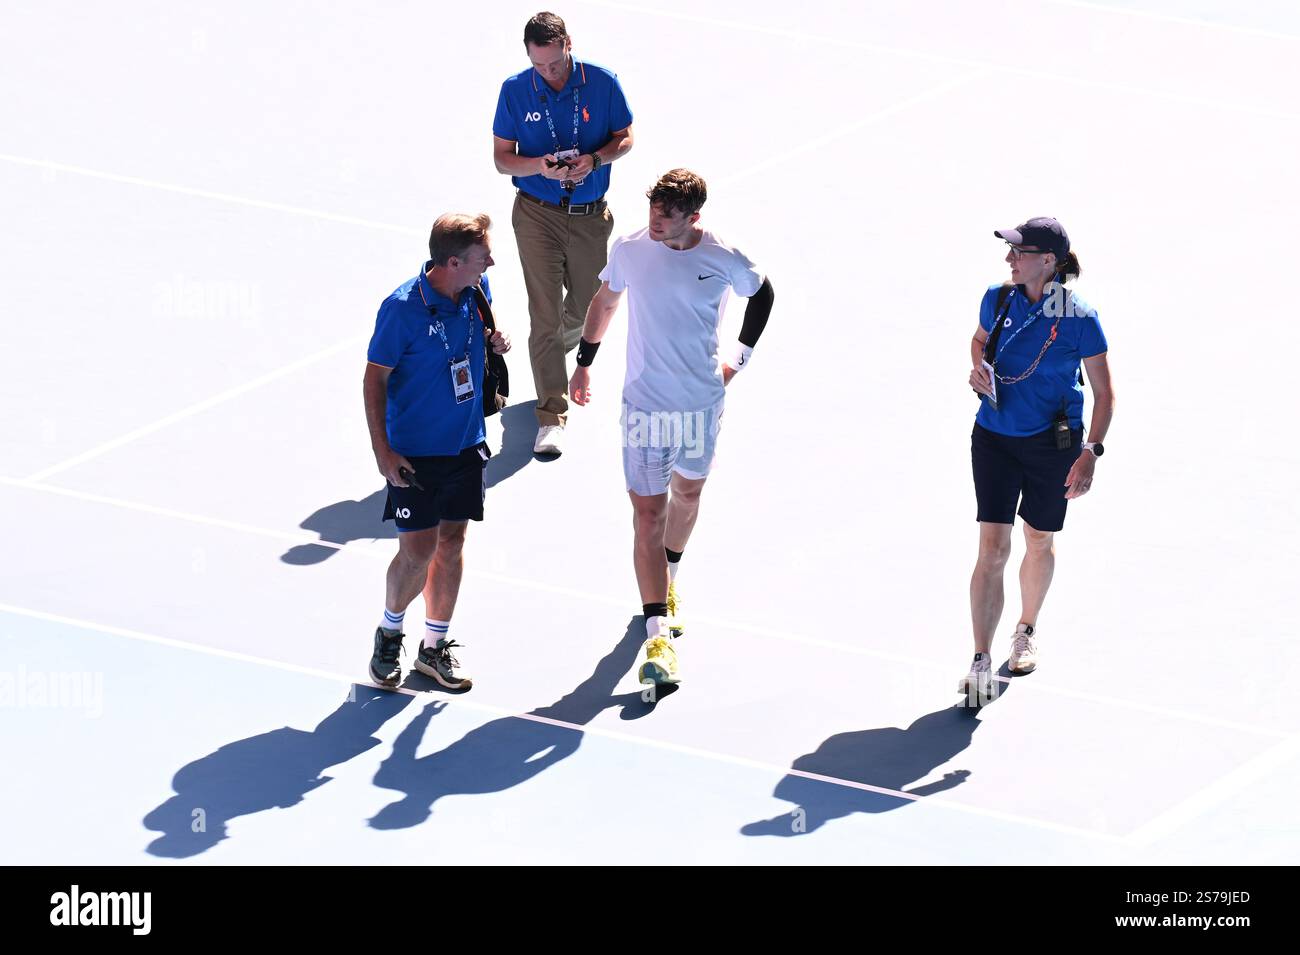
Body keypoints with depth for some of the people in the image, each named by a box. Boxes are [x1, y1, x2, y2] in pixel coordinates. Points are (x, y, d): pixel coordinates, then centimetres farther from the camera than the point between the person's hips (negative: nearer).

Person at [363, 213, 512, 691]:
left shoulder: (477, 291, -4)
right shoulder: (403, 308, -22)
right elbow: (375, 378, -13)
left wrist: (495, 341, -6)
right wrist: (383, 452, -15)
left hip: (466, 445, 5)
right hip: (415, 453, -5)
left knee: (451, 542, 11)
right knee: (418, 550, -3)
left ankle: (435, 647, 24)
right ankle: (389, 633, 24)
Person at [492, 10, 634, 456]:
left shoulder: (601, 82, -9)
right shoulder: (515, 90, -9)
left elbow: (624, 138, 2)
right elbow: (502, 157, -3)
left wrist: (594, 159, -19)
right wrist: (540, 166, -23)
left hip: (591, 215, 2)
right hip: (538, 215, -2)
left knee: (586, 307, 17)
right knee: (545, 315, -7)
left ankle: (557, 353, 52)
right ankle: (551, 416, -2)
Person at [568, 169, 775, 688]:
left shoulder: (724, 259, -13)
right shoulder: (630, 250, -10)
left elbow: (762, 294, 9)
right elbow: (605, 300, 10)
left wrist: (739, 356, 10)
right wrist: (584, 362, 16)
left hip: (702, 401, 1)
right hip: (644, 405, -1)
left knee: (687, 492, 20)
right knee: (648, 512, -7)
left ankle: (668, 581, 48)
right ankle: (658, 635, -10)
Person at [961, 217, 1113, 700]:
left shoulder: (1079, 318, -16)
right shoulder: (998, 298, -5)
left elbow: (1104, 394, -9)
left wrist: (1091, 453, -18)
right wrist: (978, 368, -4)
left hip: (1053, 443, -2)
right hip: (994, 438, 2)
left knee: (1040, 541, 16)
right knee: (993, 546, -8)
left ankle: (1026, 631, 43)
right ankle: (980, 664, -8)